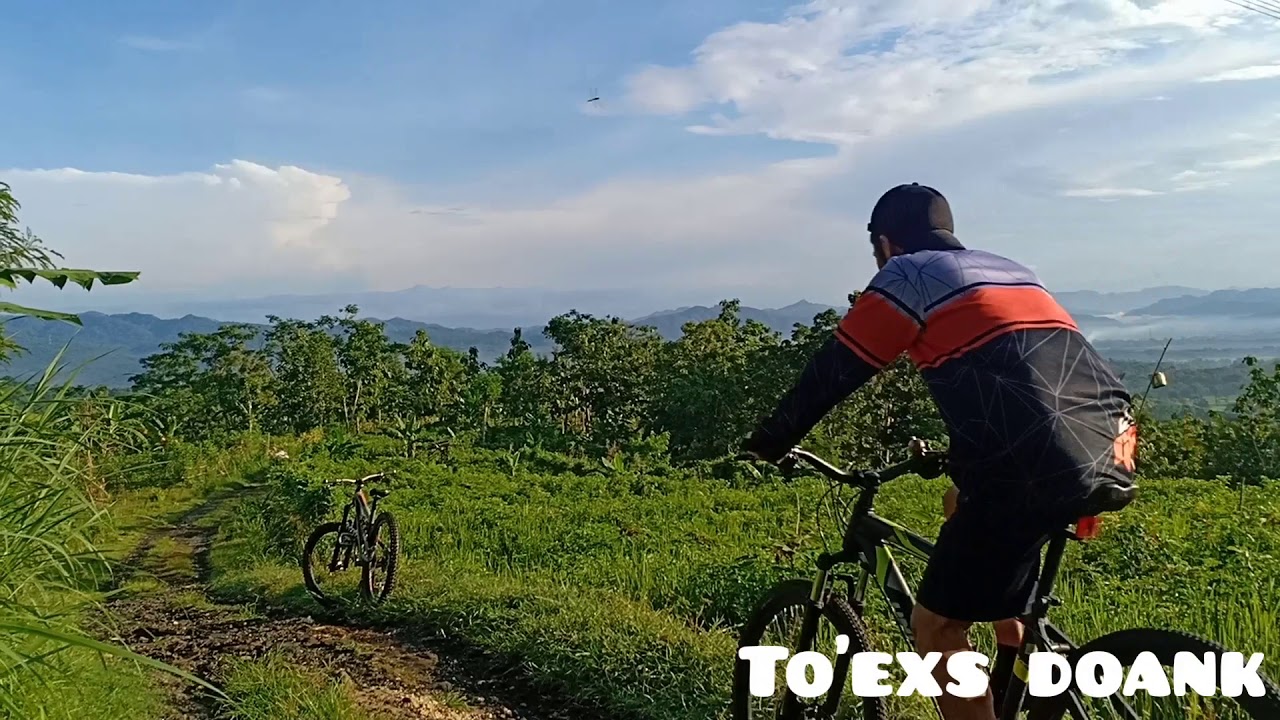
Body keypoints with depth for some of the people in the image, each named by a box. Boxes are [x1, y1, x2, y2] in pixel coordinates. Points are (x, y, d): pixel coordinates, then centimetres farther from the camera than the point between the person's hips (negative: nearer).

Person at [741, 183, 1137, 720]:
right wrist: (959, 470, 46)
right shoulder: (1007, 269, 28)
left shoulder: (906, 274, 7)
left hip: (1037, 470, -8)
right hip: (1113, 450, 9)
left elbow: (833, 373, 6)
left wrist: (767, 444, 20)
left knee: (936, 628, 7)